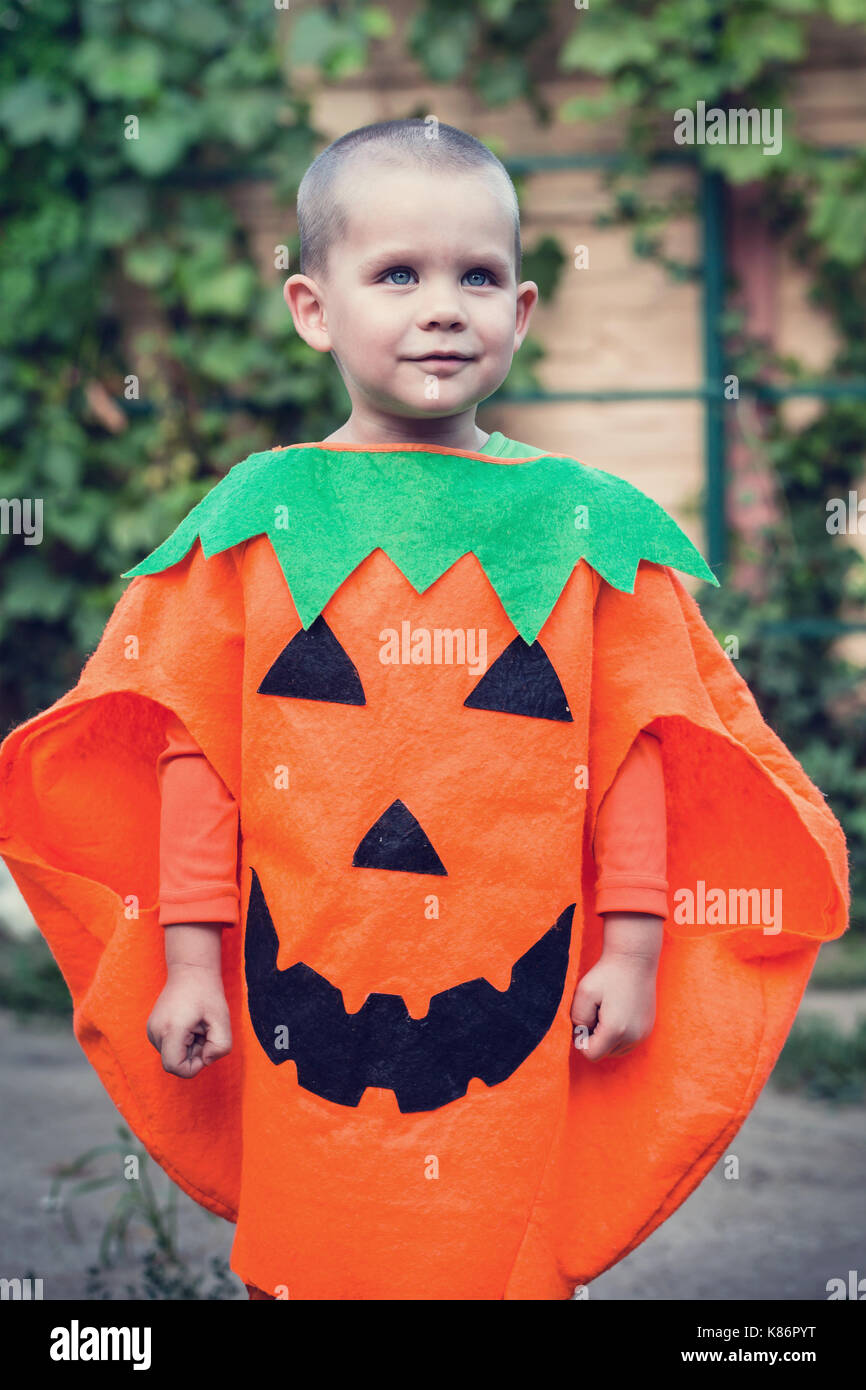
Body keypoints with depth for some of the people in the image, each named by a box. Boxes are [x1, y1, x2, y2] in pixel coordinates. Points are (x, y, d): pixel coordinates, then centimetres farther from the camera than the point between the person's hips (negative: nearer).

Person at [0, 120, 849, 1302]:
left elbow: (635, 746, 4)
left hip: (516, 988, 0)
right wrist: (190, 954, -1)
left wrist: (634, 944, 1)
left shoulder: (585, 524, 2)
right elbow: (195, 744, 1)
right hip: (302, 991, 0)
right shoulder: (262, 516, 1)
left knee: (509, 1248, 6)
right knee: (306, 1247, 9)